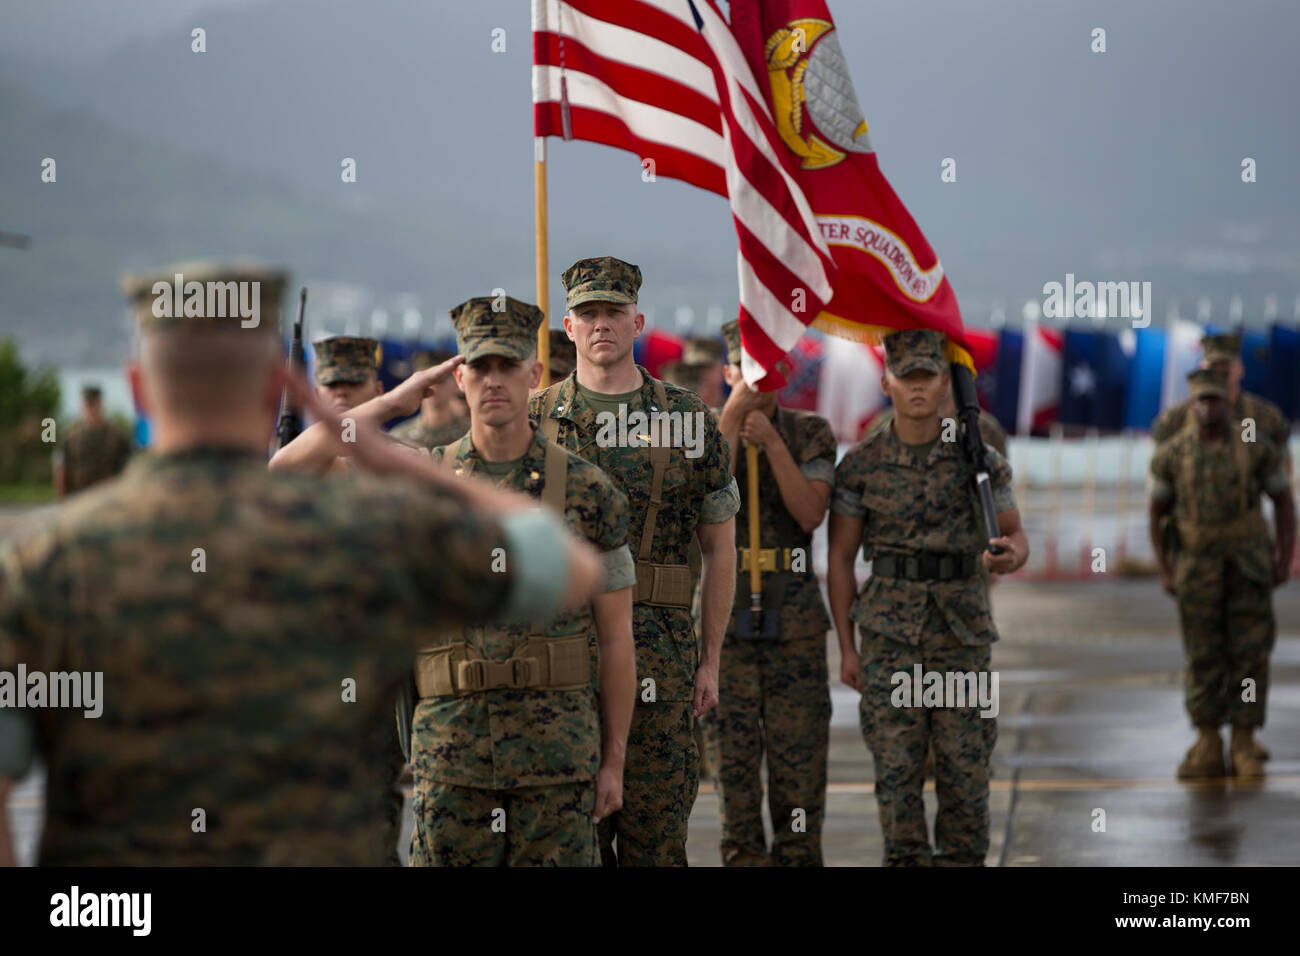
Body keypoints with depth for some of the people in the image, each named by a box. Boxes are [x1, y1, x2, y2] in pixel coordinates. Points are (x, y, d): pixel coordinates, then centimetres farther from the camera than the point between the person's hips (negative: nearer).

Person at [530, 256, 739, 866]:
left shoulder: (689, 420, 7)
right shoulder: (536, 420, 6)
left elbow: (719, 546, 11)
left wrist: (711, 659, 7)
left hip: (660, 649, 0)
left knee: (657, 836, 1)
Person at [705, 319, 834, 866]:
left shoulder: (810, 434, 6)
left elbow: (811, 513, -7)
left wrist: (771, 441, -13)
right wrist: (730, 421, -15)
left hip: (794, 621, 0)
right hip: (724, 617, 0)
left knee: (799, 759, 0)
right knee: (733, 758, 0)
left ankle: (798, 858, 5)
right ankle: (742, 858, 5)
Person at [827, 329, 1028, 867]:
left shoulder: (980, 460, 3)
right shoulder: (861, 465, 2)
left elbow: (1015, 536, 8)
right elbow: (839, 558, 5)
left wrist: (1009, 555, -18)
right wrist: (846, 646, 1)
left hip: (962, 631, 1)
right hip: (890, 634, 0)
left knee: (965, 763, 2)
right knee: (896, 765, 0)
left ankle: (962, 859, 12)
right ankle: (905, 860, 8)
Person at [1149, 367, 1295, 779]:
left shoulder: (1256, 448, -7)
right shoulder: (1172, 454, -5)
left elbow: (1283, 501, 2)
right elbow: (1156, 513, 3)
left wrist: (1285, 559, -4)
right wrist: (1164, 571, -3)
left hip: (1248, 566, -1)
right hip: (1197, 570, 1)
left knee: (1249, 654, -2)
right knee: (1202, 657, 2)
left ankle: (1244, 746, 7)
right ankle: (1207, 748, 10)